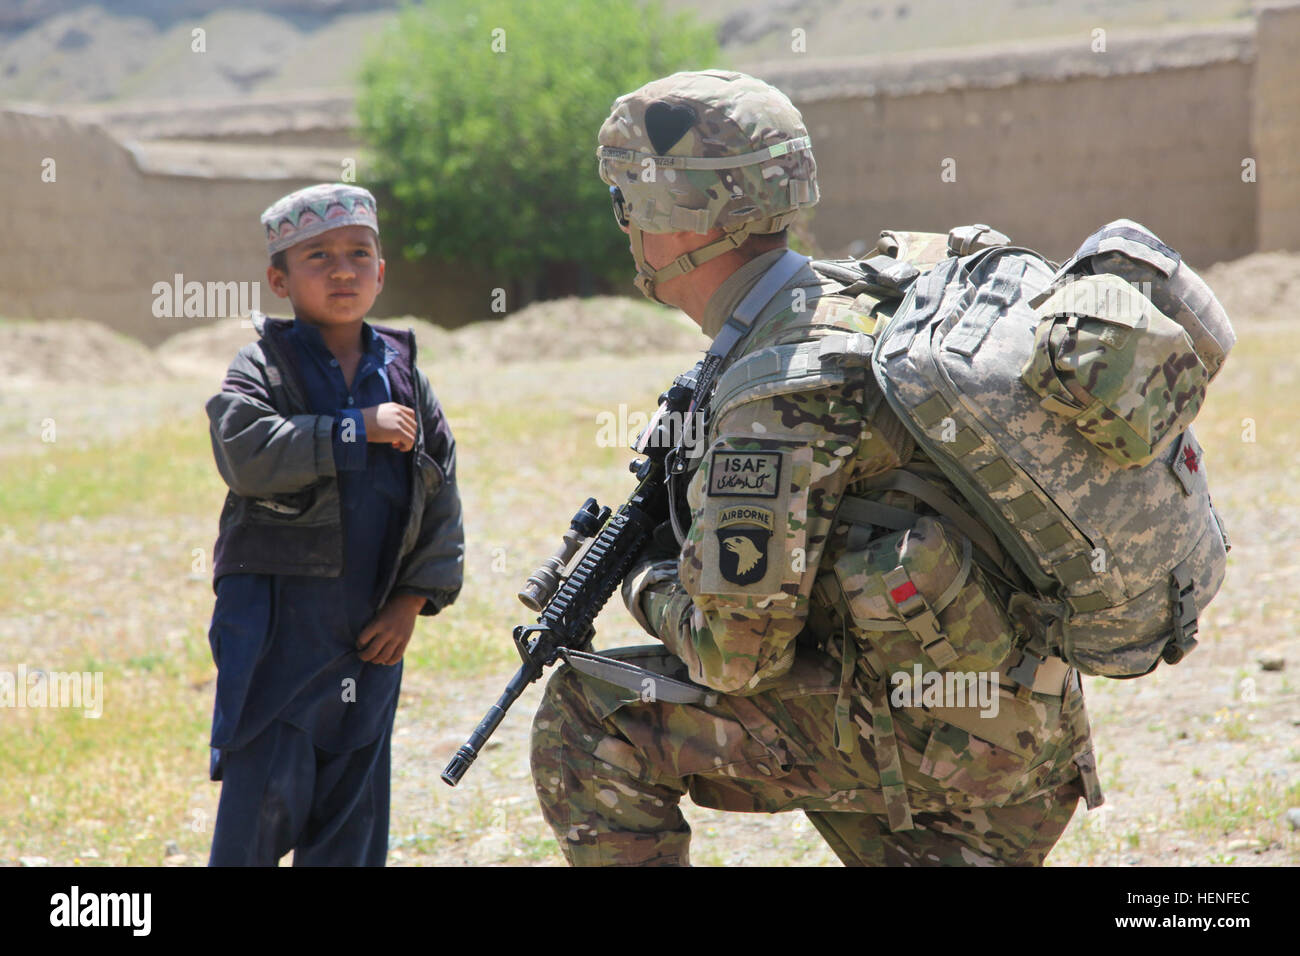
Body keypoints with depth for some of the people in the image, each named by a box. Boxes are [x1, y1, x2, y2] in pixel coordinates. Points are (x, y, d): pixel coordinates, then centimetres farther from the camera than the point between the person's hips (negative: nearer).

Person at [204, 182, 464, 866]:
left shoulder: (404, 378, 10)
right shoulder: (261, 369, -2)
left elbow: (442, 495, 10)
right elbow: (247, 454, -22)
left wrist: (416, 598, 0)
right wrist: (359, 429, -19)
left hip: (373, 626, 4)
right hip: (278, 615, -4)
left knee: (354, 795, 10)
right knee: (267, 790, -8)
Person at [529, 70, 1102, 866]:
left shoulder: (778, 389, -19)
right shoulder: (850, 307, 11)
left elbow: (737, 651, -19)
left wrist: (646, 588, 1)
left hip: (930, 736, -9)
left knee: (590, 718, -6)